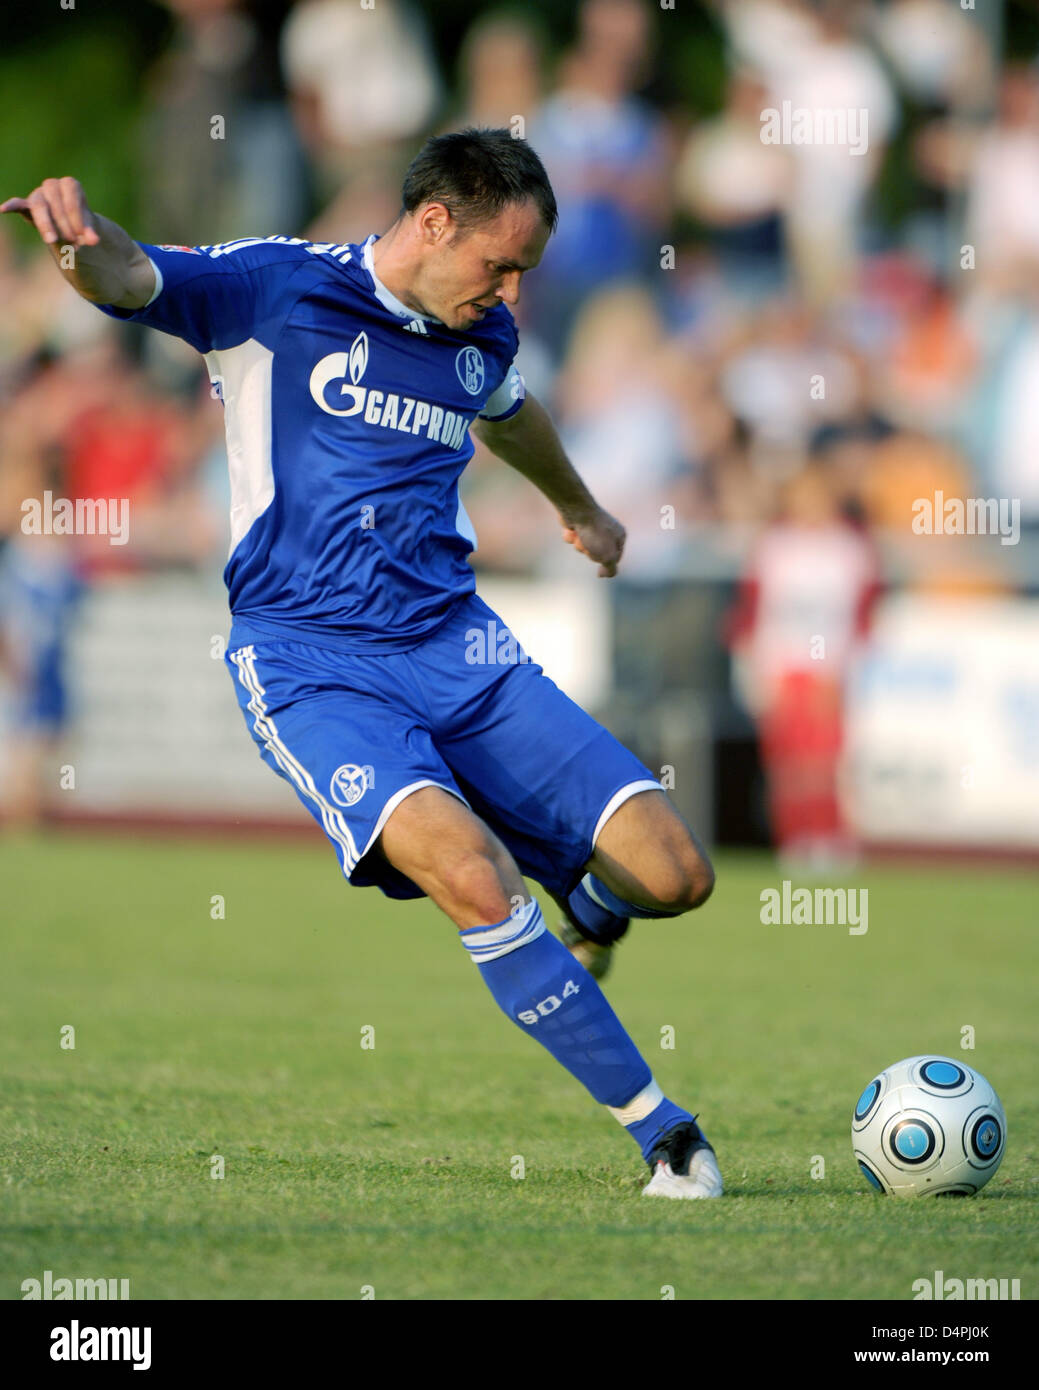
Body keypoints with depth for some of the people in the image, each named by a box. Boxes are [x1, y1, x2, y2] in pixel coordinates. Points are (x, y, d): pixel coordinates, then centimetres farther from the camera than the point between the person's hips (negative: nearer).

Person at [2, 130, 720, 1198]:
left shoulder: (480, 339, 13)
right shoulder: (275, 290, -5)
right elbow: (125, 281, -19)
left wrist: (578, 508, 57)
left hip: (458, 644, 6)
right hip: (309, 661, -5)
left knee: (675, 876, -8)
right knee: (472, 878, -31)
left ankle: (586, 906, 33)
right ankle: (660, 1131, -17)